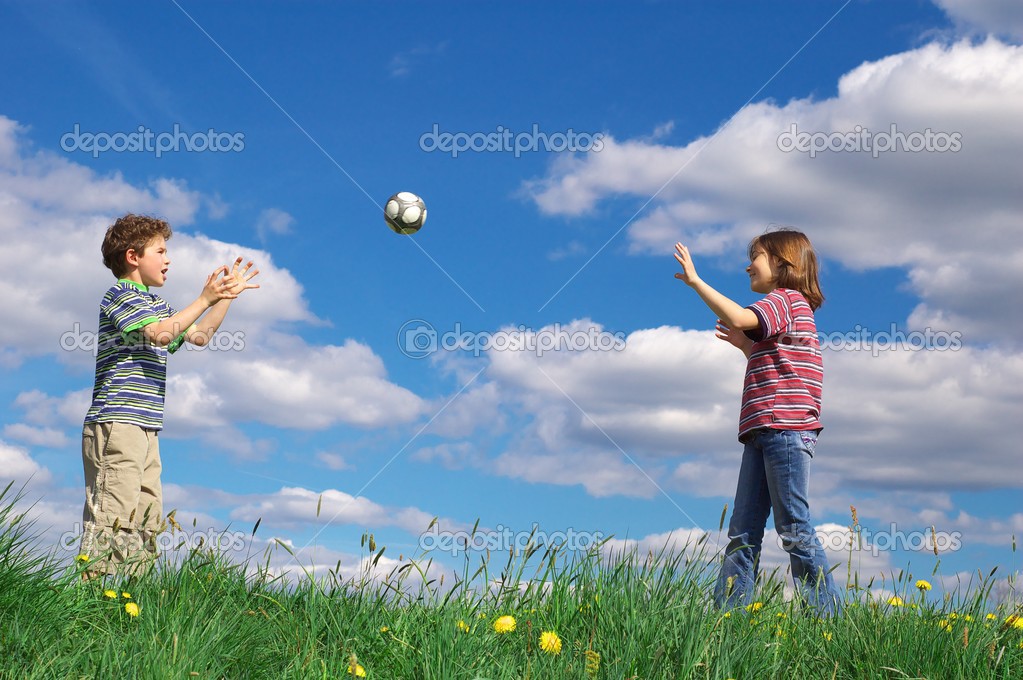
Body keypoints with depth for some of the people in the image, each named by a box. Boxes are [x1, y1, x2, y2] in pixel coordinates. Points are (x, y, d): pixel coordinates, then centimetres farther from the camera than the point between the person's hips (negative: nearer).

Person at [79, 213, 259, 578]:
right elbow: (159, 334, -21)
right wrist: (205, 299, -18)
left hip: (145, 427, 10)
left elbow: (198, 336, 27)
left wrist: (228, 294, 21)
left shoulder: (154, 303, 23)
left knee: (148, 519, 9)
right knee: (112, 517, -12)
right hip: (116, 423, -10)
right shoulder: (120, 295, -6)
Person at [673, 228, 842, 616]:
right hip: (763, 431, 10)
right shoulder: (787, 308, 25)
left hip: (786, 428, -10)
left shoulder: (788, 300, -4)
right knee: (743, 531, 5)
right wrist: (744, 345, 19)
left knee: (793, 527, -8)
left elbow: (738, 317, -23)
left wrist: (694, 281, -17)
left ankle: (829, 616, -3)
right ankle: (726, 613, 5)